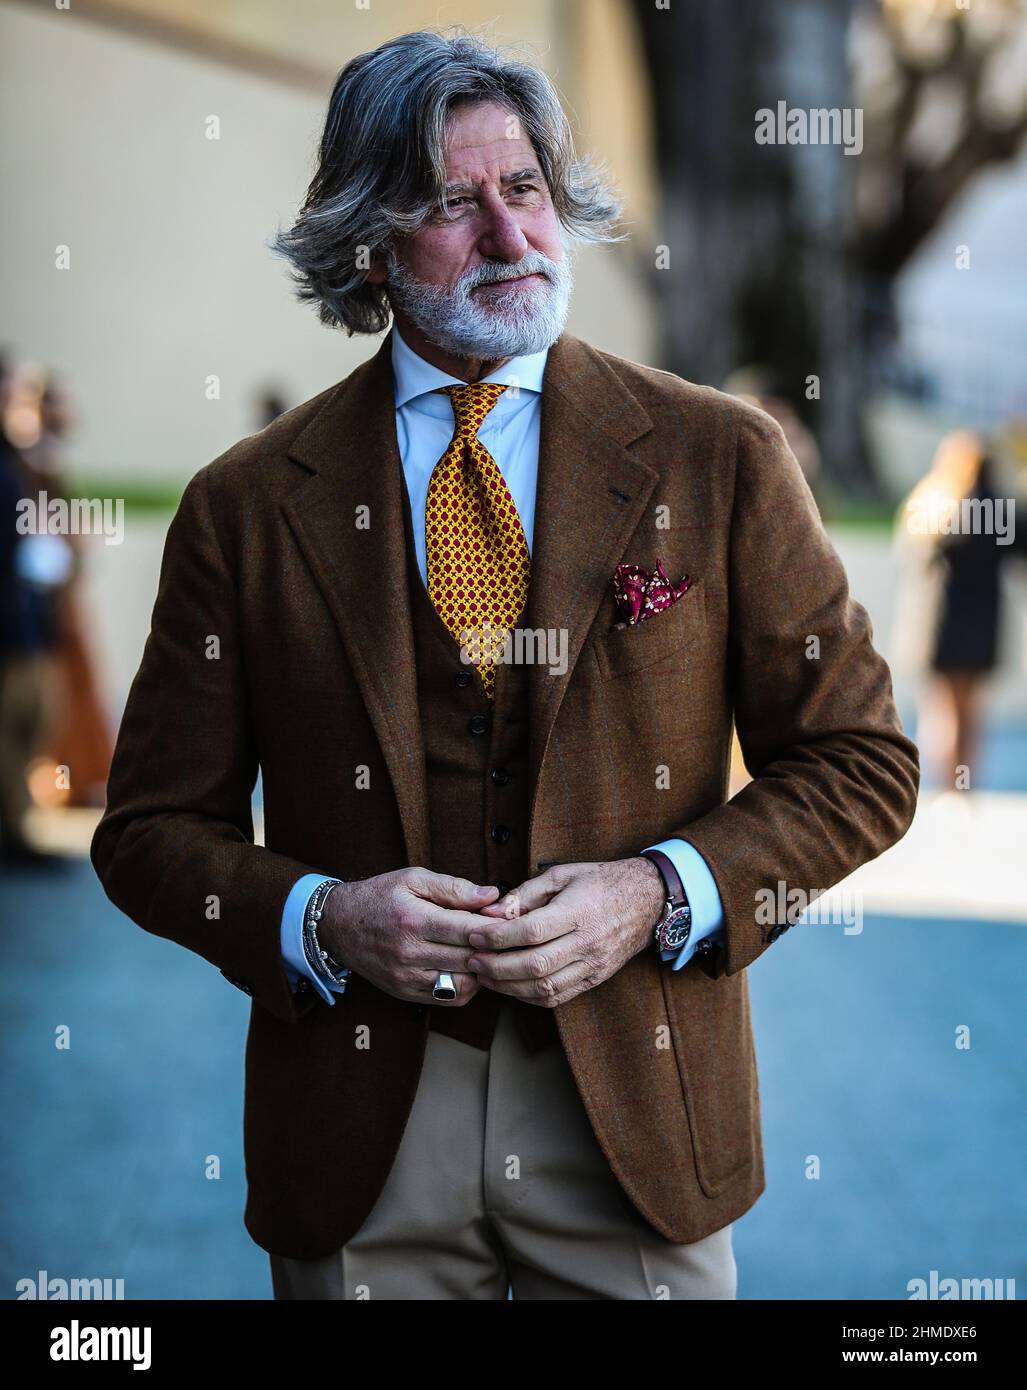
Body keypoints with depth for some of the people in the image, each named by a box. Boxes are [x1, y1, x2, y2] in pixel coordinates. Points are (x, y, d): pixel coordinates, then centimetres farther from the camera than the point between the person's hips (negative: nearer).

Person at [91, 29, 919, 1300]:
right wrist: (322, 921, -15)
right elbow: (153, 828, 3)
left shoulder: (718, 457, 0)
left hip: (638, 1101, 0)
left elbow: (858, 762, 2)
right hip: (360, 1142, 0)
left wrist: (662, 891, -13)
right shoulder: (248, 505, 0)